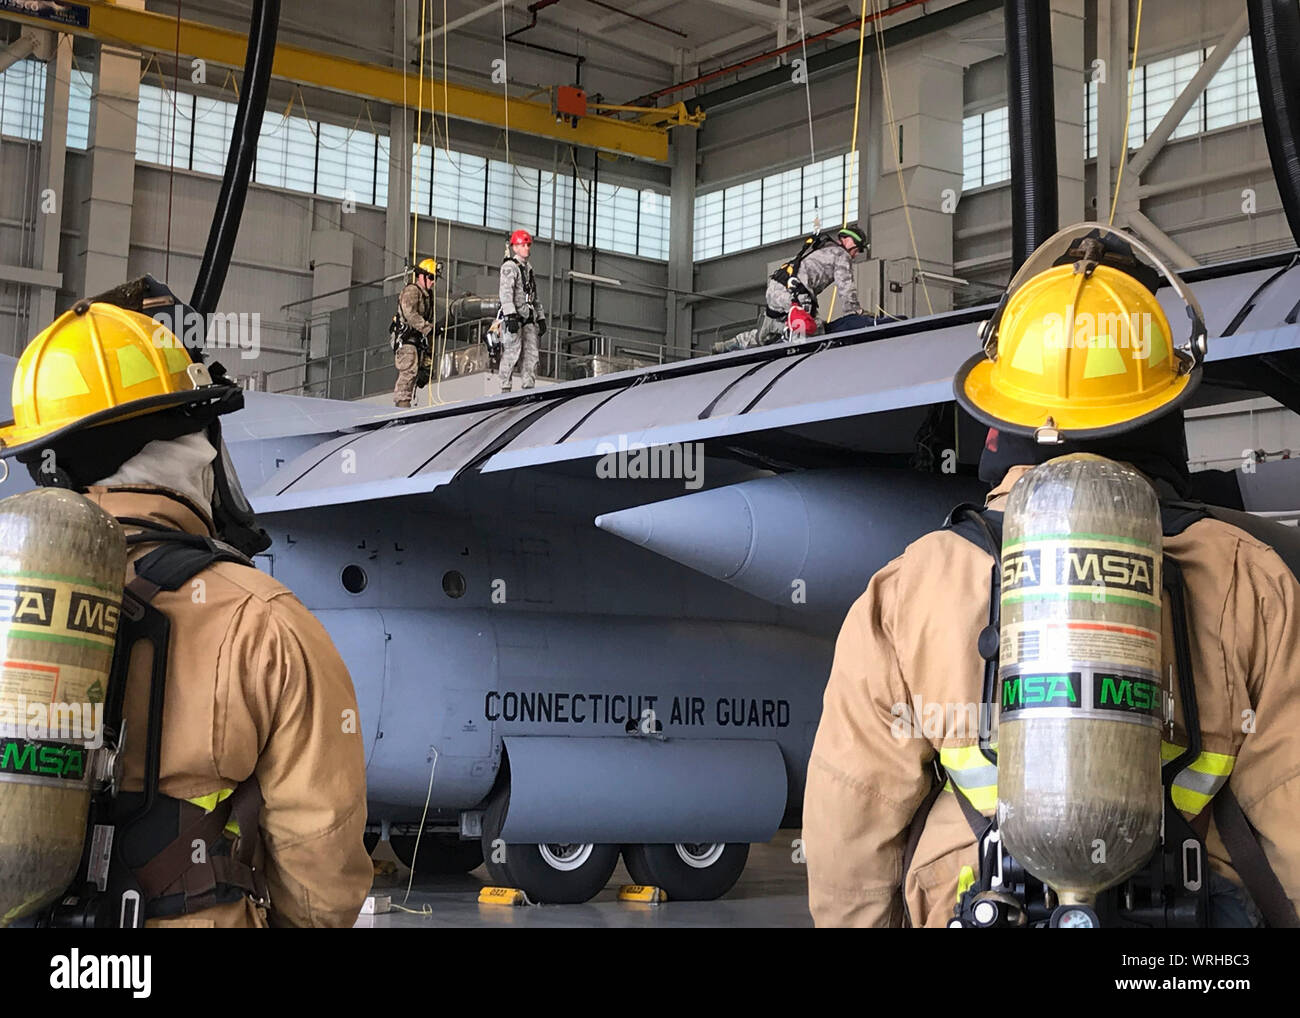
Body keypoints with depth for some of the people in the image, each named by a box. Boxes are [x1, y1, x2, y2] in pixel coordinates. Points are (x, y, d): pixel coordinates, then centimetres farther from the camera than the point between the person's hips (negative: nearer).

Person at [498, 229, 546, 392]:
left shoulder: (528, 269, 22)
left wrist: (541, 318, 19)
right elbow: (506, 293, -15)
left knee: (531, 354, 0)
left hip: (528, 318, 8)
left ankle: (528, 389, 0)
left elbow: (535, 298, 26)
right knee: (512, 352, -11)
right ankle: (506, 389, -8)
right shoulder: (509, 267, -4)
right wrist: (510, 316, -25)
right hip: (513, 317, -8)